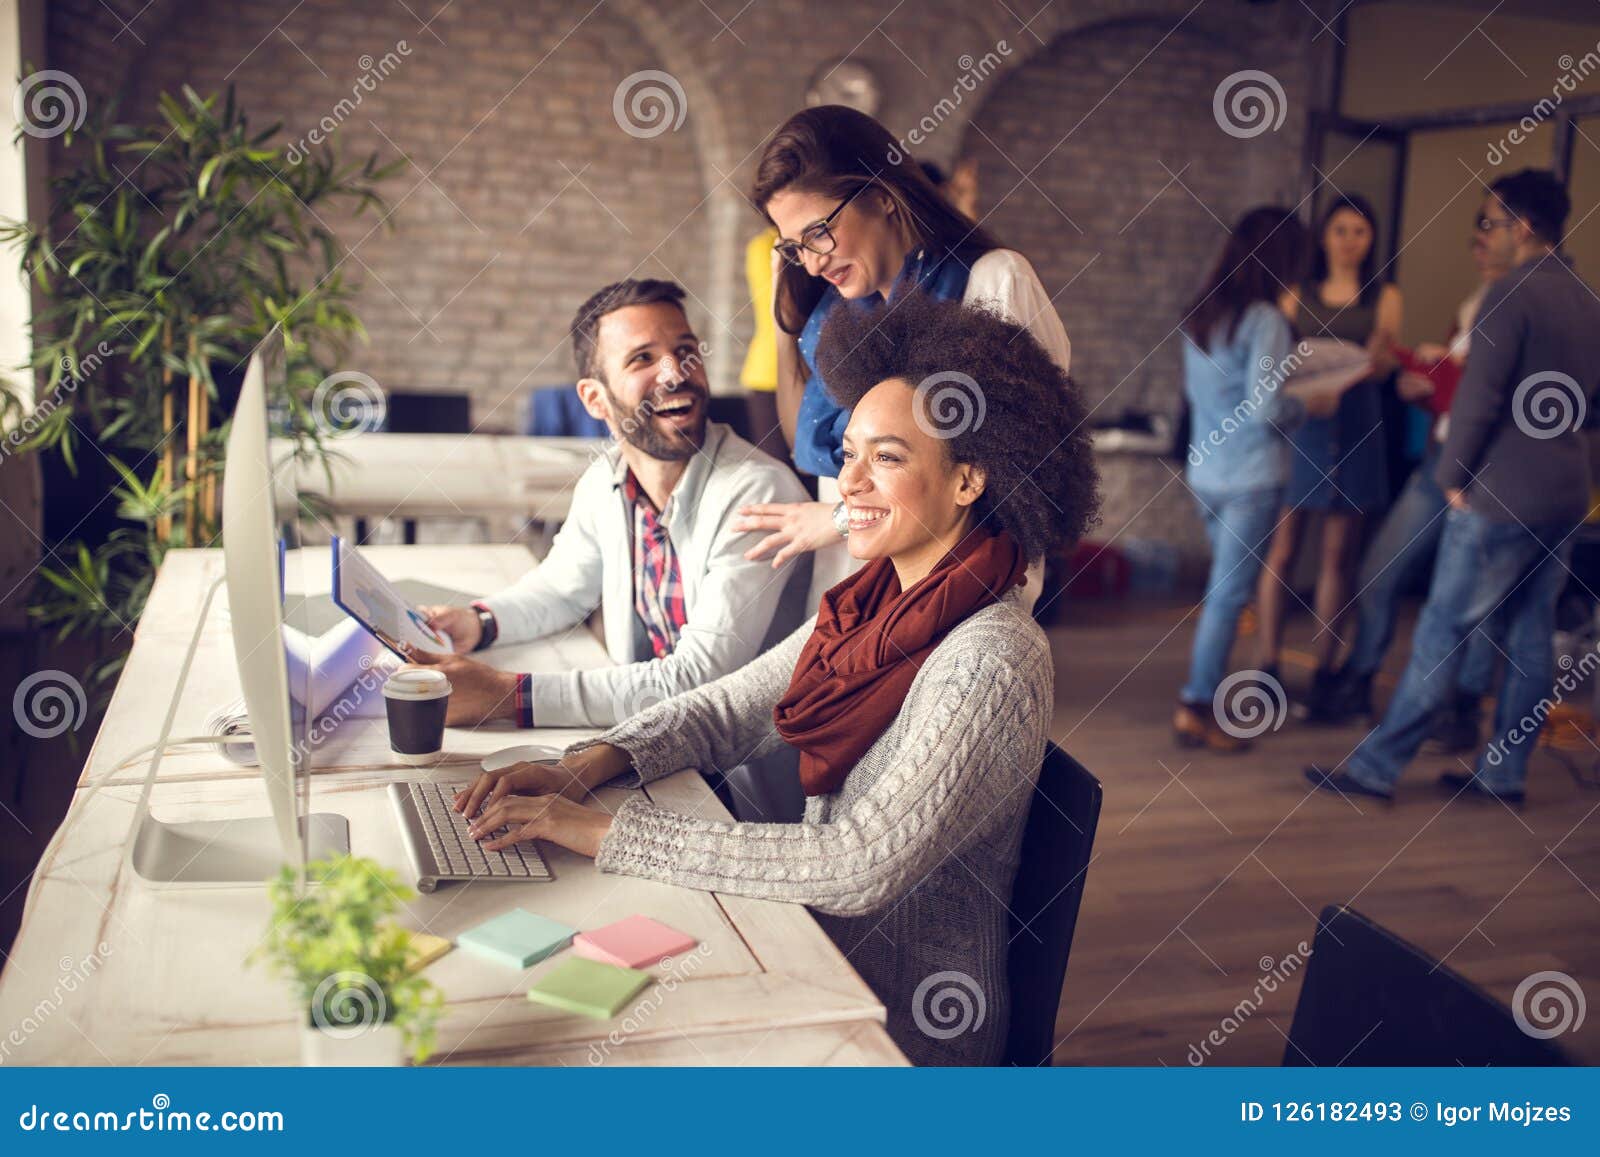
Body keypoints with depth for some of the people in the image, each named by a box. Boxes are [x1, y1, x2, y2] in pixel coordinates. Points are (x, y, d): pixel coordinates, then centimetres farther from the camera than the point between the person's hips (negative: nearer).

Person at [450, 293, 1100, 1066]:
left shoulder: (989, 663, -24)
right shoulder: (872, 608, 1)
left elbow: (859, 867, -29)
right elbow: (734, 706, 7)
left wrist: (607, 832, -28)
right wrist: (586, 767, -11)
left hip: (907, 1023, -6)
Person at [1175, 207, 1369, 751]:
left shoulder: (1201, 314, 9)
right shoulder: (1265, 322, -14)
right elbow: (1266, 408, -19)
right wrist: (1311, 401, 0)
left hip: (1205, 472, 7)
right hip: (1251, 479, -7)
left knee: (1222, 589, 17)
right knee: (1228, 594, 0)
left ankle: (1201, 701, 21)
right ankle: (1196, 709, 4)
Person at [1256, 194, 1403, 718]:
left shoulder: (1384, 297, 9)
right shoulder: (1298, 295, 9)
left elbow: (1379, 369, -4)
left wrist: (1381, 344, -26)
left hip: (1353, 428, 0)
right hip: (1298, 425, 0)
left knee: (1337, 556, 2)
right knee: (1281, 551, -3)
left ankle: (1324, 674, 9)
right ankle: (1268, 666, 4)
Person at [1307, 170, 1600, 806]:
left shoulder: (1513, 293, -14)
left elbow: (1479, 395, -16)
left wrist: (1455, 476, -6)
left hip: (1501, 492, -8)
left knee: (1442, 633, -5)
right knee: (1530, 637, 11)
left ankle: (1377, 765, 1)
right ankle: (1504, 771, 18)